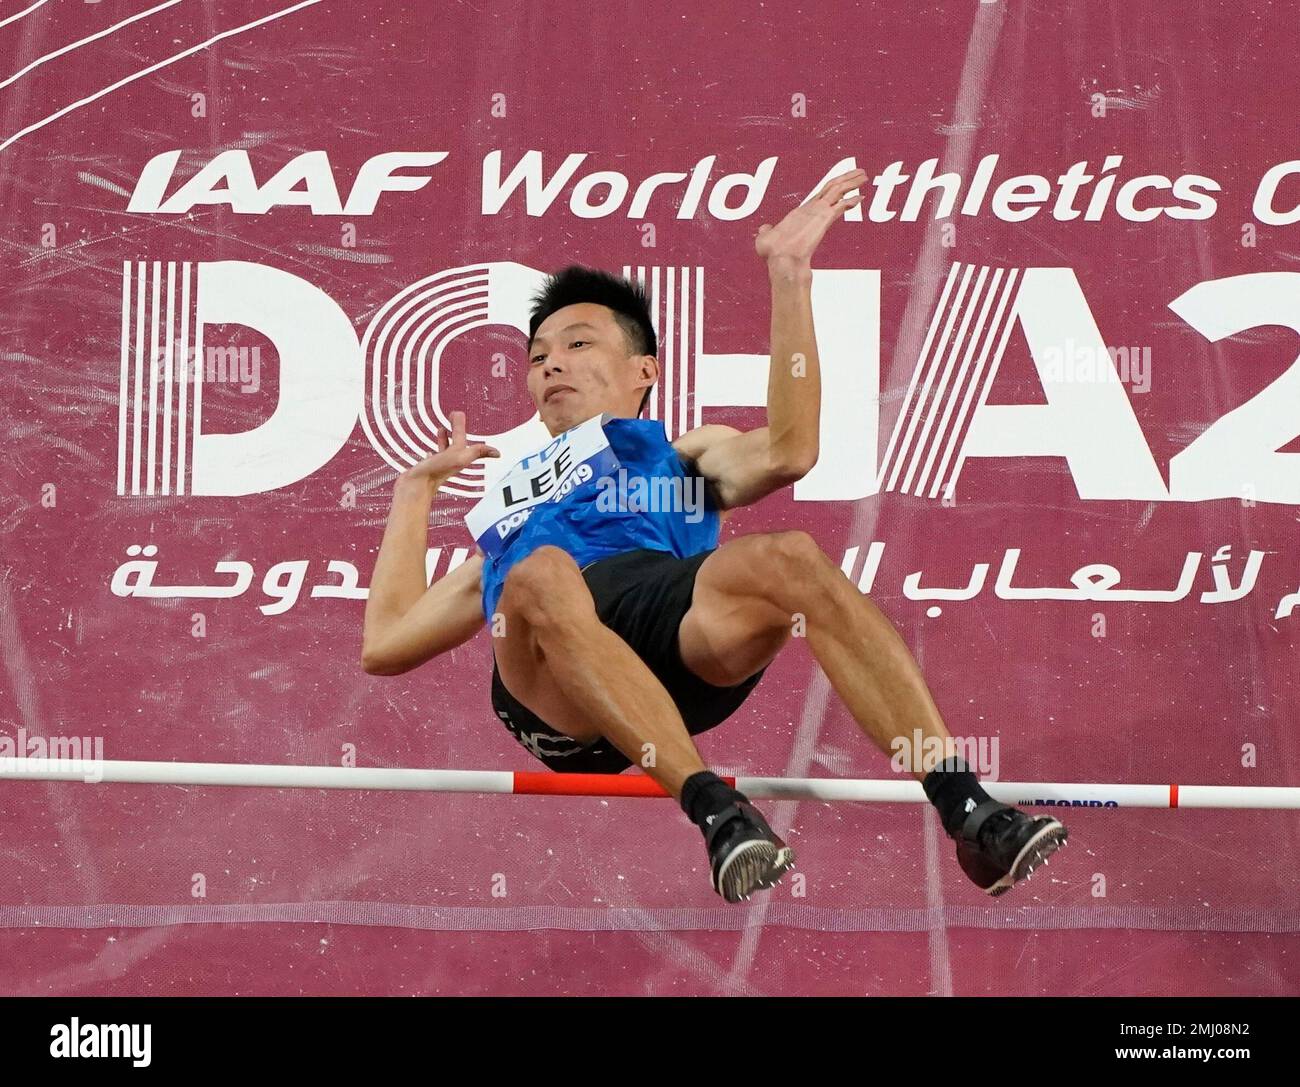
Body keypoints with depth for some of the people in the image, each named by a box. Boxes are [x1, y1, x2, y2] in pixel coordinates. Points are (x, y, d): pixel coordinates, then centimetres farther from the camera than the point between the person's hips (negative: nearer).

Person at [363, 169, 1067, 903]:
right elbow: (385, 646, 35)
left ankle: (968, 814, -40)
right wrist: (418, 487, 45)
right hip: (559, 703, 0)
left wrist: (790, 276, 8)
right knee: (543, 576, -36)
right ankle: (718, 814, -47)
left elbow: (787, 451, 9)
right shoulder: (503, 514, 42)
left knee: (789, 559, -32)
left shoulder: (678, 453, 34)